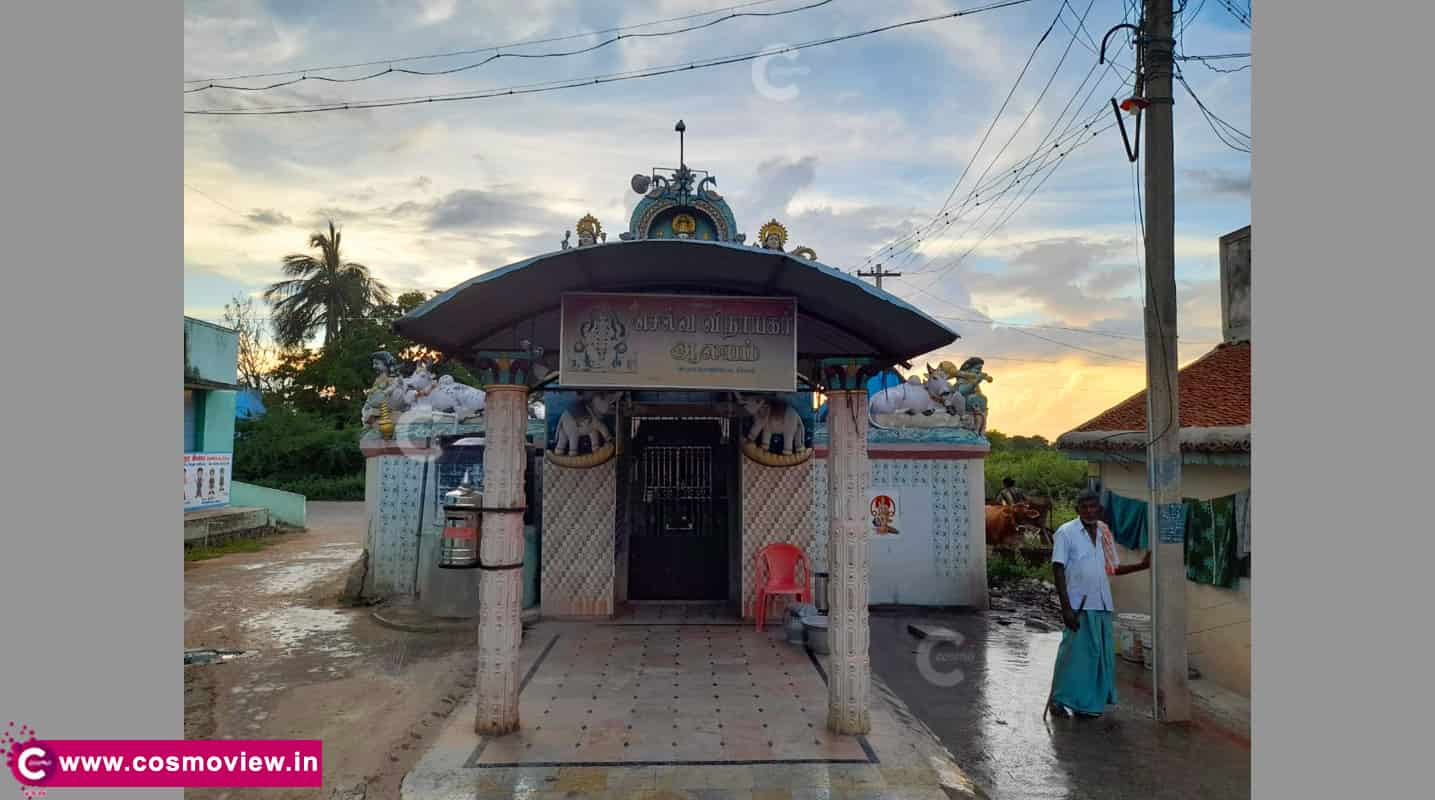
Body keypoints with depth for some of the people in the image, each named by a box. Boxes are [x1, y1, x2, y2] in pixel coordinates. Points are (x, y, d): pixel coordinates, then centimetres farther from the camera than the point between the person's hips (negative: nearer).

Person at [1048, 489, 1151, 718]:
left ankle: (1092, 701, 24)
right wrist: (1066, 608, -17)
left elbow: (1113, 568, 17)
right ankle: (1059, 699, 12)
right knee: (1075, 653, -2)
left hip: (1102, 605, 6)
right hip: (1079, 606, -6)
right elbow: (1058, 570, -12)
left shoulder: (1105, 533, 10)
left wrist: (1142, 565, 2)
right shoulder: (1066, 532, -8)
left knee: (1101, 654, 11)